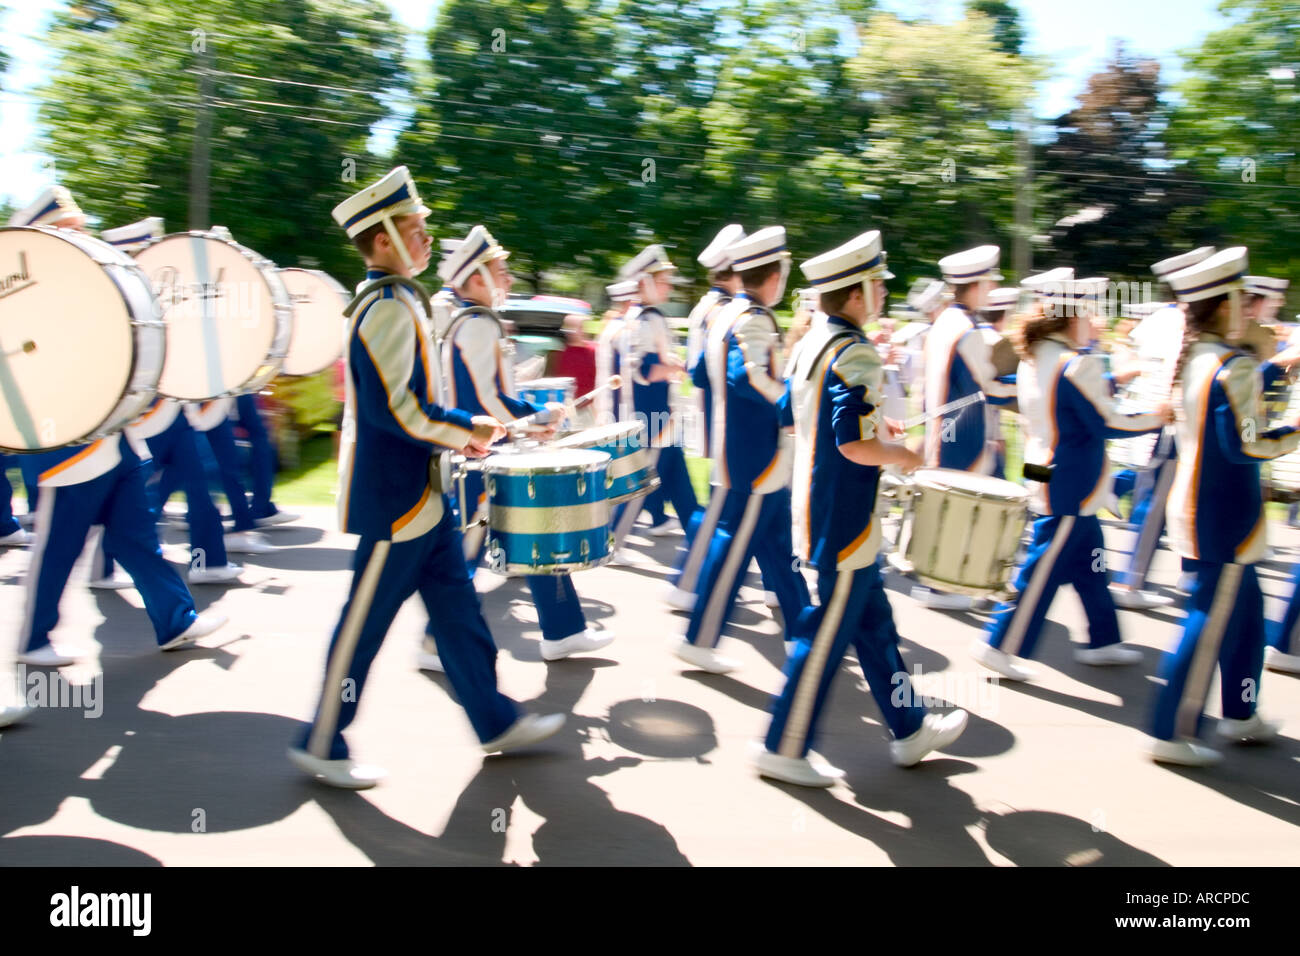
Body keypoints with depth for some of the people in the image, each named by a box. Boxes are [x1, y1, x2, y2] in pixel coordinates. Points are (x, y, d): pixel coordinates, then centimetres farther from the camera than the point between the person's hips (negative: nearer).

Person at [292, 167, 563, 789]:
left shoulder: (394, 302, 14)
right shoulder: (390, 308, -18)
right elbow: (392, 408, -26)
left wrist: (453, 434, 10)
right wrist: (465, 429, -16)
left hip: (419, 493, 10)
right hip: (394, 498, -10)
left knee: (457, 608, 15)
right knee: (364, 623, 2)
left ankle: (496, 721, 26)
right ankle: (321, 747, 17)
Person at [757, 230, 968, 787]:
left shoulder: (812, 342, 7)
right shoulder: (857, 356, -21)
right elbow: (855, 446, -27)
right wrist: (903, 455, -10)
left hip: (818, 507, 10)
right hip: (843, 523, -10)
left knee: (874, 623, 18)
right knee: (825, 637, 2)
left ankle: (910, 729, 32)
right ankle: (784, 750, 14)